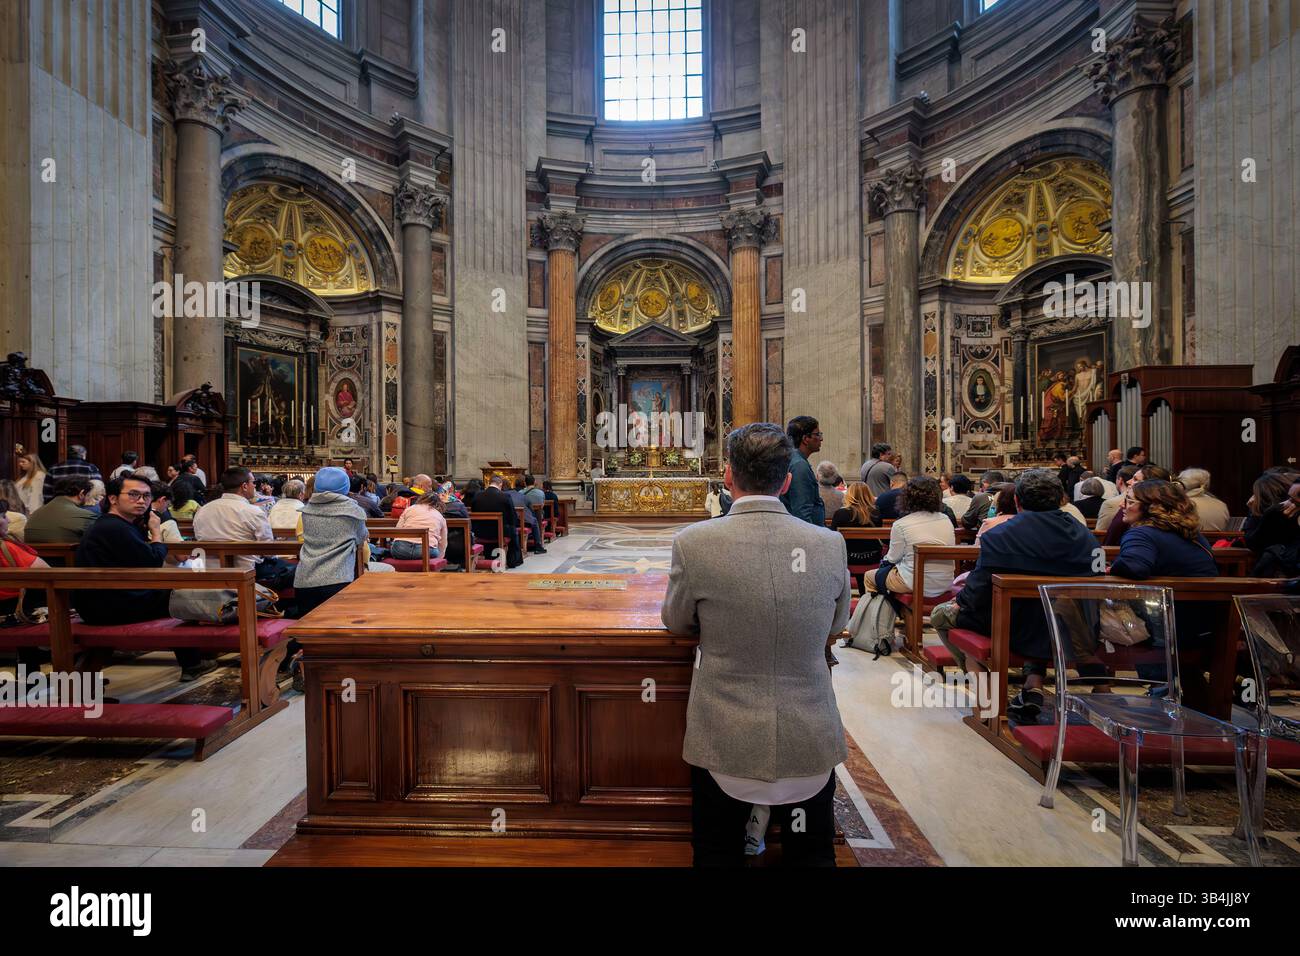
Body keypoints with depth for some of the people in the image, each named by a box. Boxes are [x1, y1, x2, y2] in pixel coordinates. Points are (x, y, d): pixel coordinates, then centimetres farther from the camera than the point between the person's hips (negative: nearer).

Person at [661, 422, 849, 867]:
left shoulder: (693, 542, -19)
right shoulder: (831, 544, -11)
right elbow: (836, 623, 6)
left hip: (724, 742, -2)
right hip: (811, 743, 3)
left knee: (717, 854, 23)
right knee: (811, 854, 26)